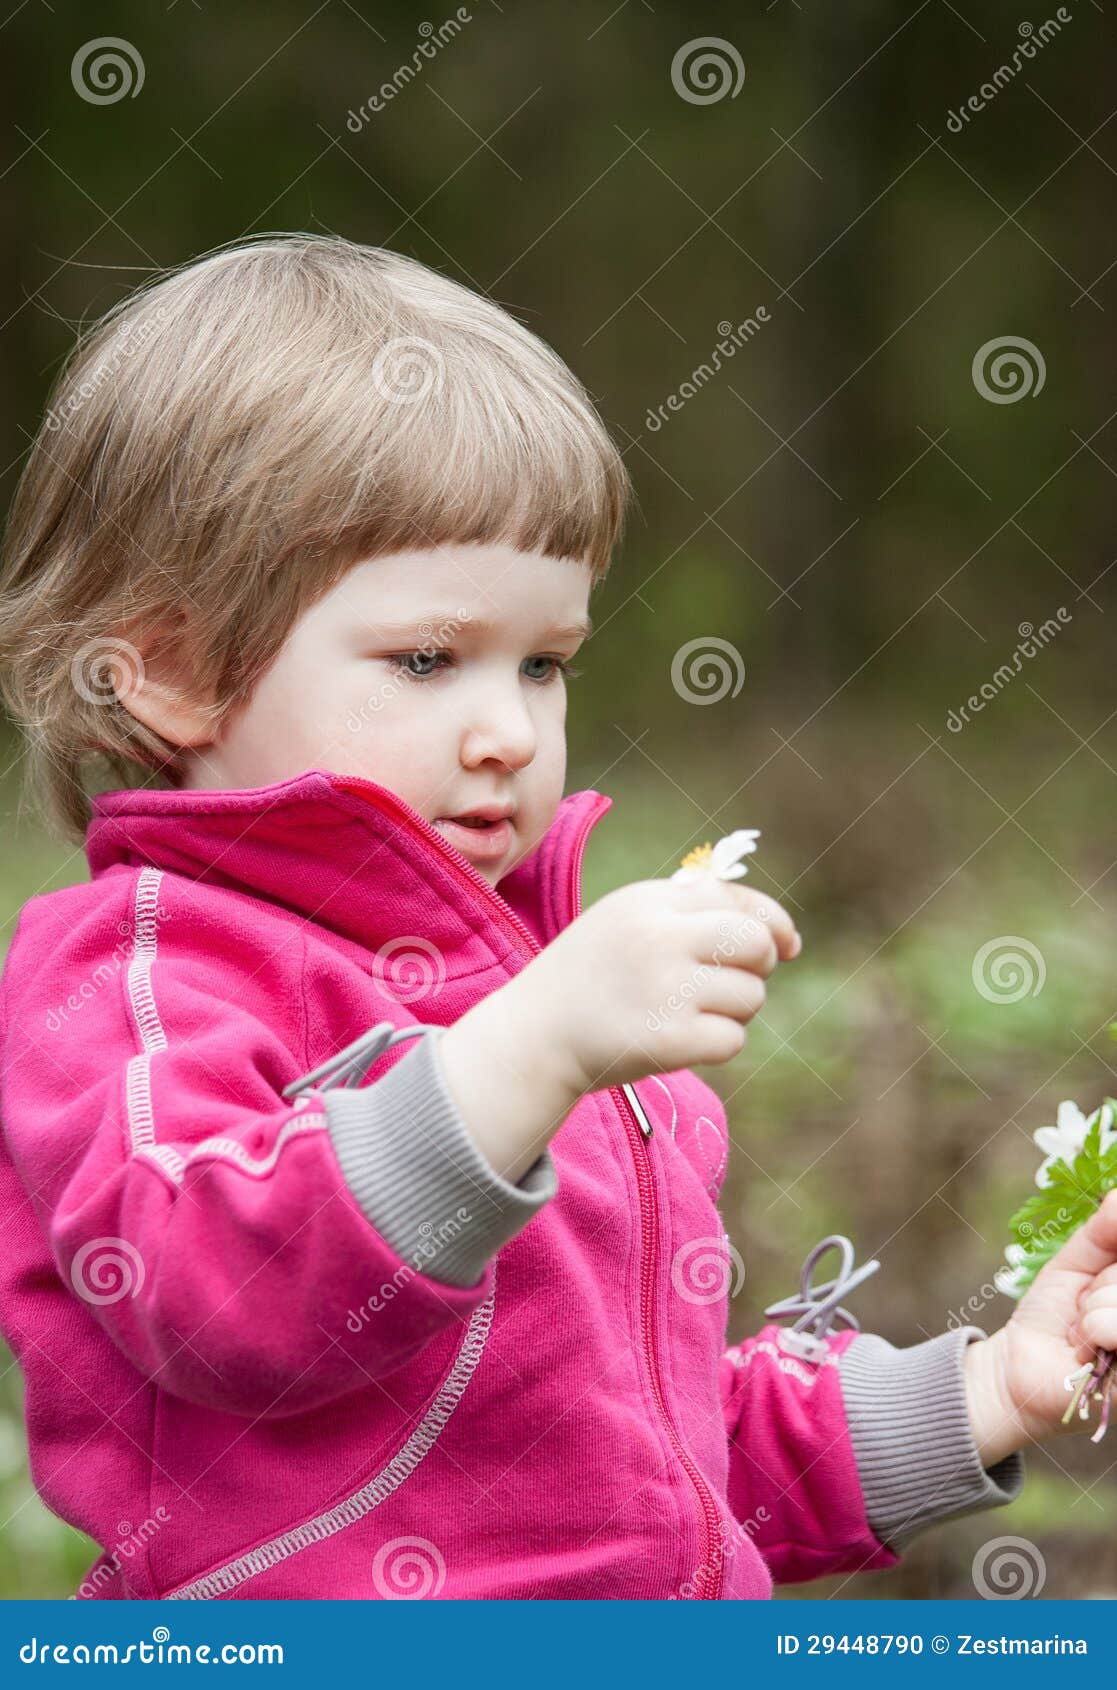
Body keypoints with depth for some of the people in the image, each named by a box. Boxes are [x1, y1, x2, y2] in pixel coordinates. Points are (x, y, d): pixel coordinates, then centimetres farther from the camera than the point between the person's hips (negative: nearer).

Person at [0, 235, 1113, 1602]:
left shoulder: (555, 985, 18)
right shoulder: (136, 971, -3)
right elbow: (211, 1291, -24)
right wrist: (533, 1053, -30)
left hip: (672, 1628, 5)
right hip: (308, 1654, -5)